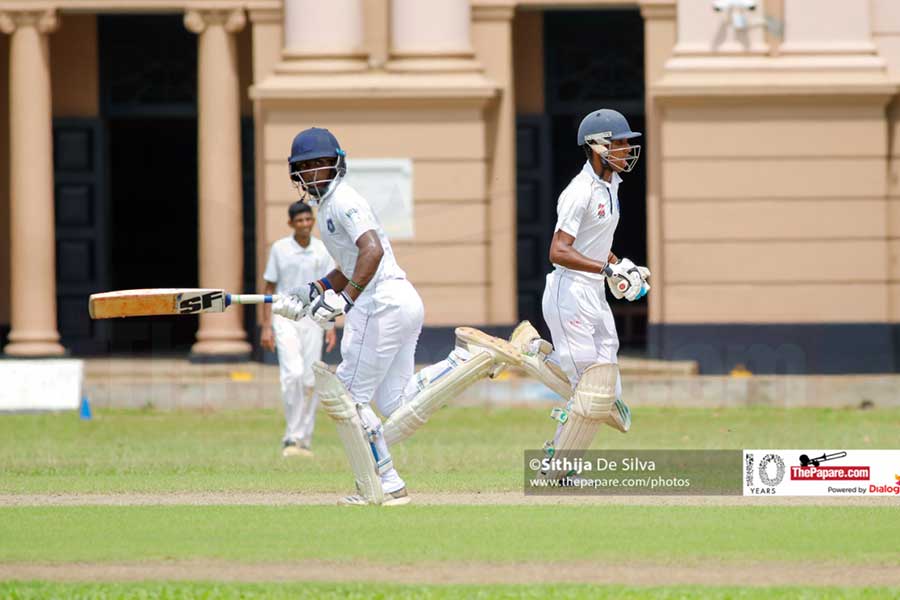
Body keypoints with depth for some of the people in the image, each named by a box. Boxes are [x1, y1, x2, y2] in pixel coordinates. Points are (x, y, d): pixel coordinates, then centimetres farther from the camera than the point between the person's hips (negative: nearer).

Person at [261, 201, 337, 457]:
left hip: (313, 319, 3)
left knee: (310, 381, 2)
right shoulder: (279, 249, -1)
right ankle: (291, 438, -12)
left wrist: (331, 325, 1)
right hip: (285, 318, -3)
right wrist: (266, 326, -3)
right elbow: (269, 288, 3)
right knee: (293, 373, -19)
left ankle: (303, 439, 10)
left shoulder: (322, 250, 5)